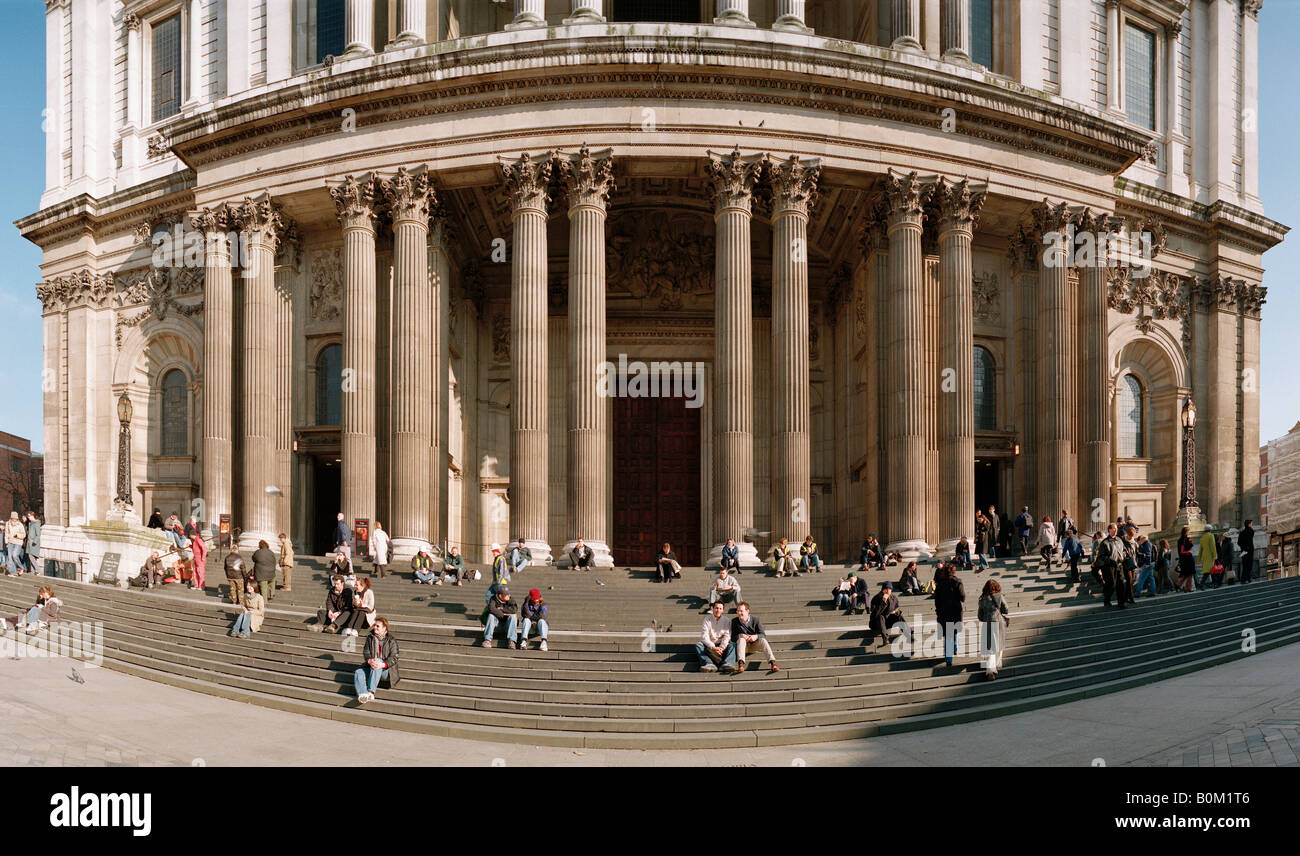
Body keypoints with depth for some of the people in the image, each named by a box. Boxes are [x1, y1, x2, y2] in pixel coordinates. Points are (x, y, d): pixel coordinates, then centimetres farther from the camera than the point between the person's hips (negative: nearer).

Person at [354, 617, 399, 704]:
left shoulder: (391, 641, -1)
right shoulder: (370, 638, 11)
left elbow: (393, 658, -10)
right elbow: (366, 653, 1)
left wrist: (382, 664, -30)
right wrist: (369, 661, -24)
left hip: (386, 670, -4)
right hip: (371, 668, 4)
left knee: (377, 660, -34)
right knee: (358, 673, -23)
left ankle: (371, 692, -47)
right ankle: (362, 695, -52)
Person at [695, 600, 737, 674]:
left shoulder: (726, 620, 4)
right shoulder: (707, 619, 0)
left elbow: (727, 635, -5)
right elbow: (704, 636, -10)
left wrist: (721, 647, -24)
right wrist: (713, 647, -25)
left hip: (722, 645, 1)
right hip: (709, 645, 0)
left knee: (733, 645, -27)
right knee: (698, 645, -27)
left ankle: (727, 664, -53)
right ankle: (709, 664, -49)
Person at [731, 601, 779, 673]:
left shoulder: (755, 619, -8)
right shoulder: (734, 621, -7)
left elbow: (763, 635, -11)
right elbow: (732, 638, -9)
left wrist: (756, 636, -33)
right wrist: (739, 635, -30)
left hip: (755, 643, 0)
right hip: (744, 645, 0)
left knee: (763, 640, -29)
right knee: (741, 639, -32)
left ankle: (772, 663, -44)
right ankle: (740, 664, -51)